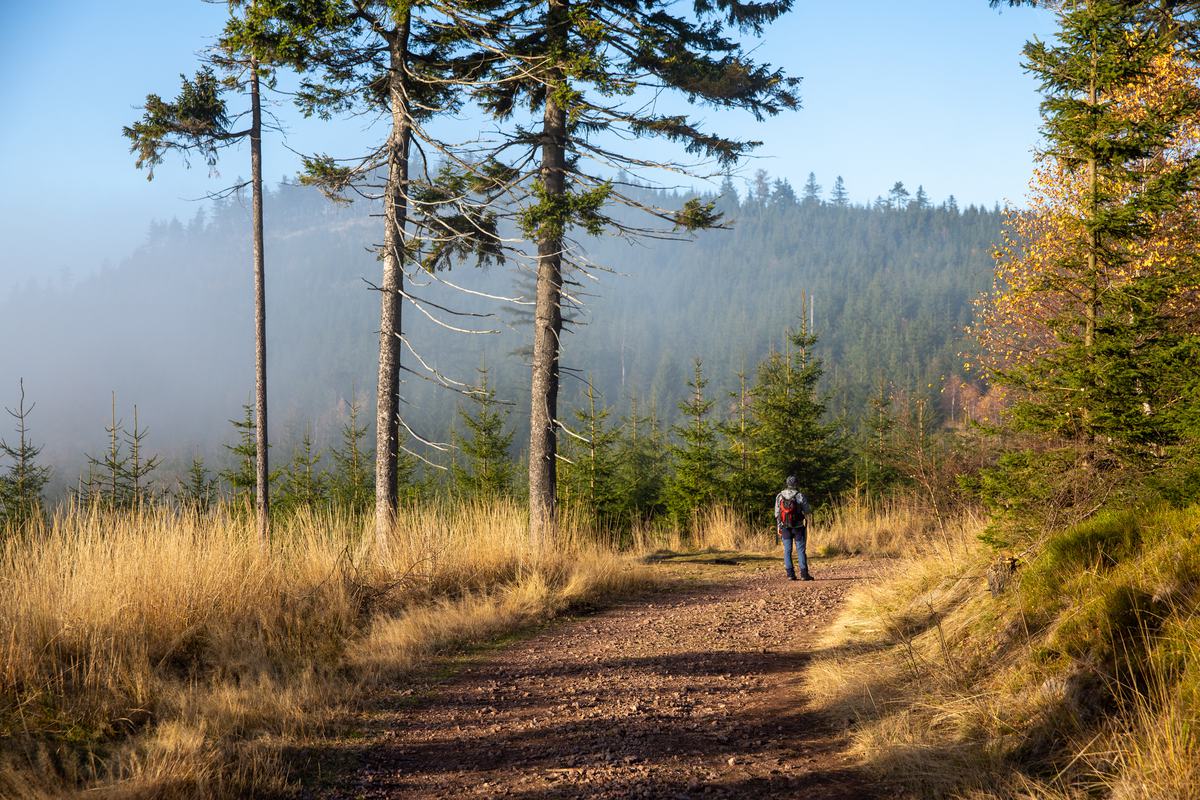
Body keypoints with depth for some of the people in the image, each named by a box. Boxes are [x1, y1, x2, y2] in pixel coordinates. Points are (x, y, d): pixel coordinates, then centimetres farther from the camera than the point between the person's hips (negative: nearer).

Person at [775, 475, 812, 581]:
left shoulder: (779, 496, -1)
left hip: (785, 527, 2)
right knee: (801, 550, 2)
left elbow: (777, 514, 2)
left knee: (787, 550, 6)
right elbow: (807, 512, -1)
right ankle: (804, 574, -2)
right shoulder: (800, 496, -10)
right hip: (798, 527, -2)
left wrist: (779, 528, 11)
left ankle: (790, 574, 1)